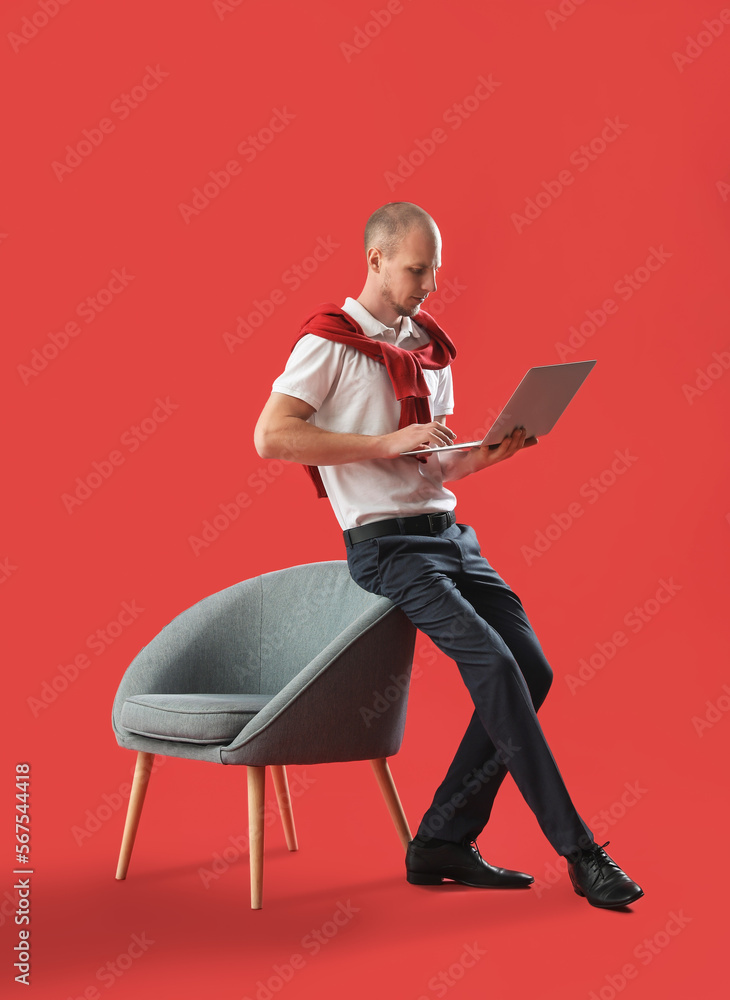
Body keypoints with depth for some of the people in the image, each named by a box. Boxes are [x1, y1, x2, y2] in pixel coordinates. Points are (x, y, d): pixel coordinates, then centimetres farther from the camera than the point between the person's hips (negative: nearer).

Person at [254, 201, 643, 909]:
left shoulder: (431, 347, 18)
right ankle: (578, 850, -13)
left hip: (448, 530, 8)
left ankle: (442, 842, 5)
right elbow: (271, 437, -17)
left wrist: (490, 453, 0)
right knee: (492, 664, -21)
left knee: (531, 669, -3)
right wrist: (387, 442, -20)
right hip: (385, 541, -8)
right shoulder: (331, 341, -5)